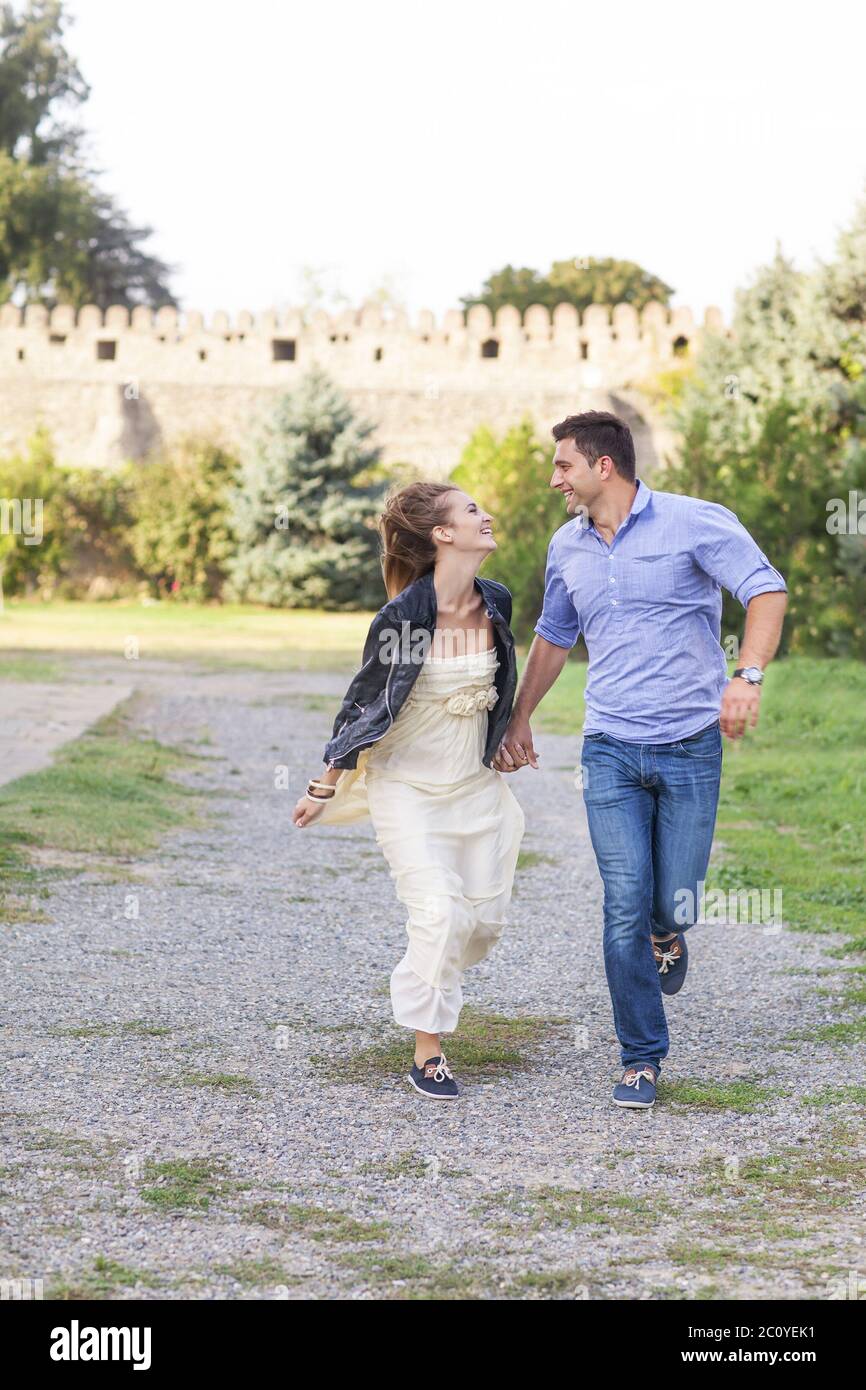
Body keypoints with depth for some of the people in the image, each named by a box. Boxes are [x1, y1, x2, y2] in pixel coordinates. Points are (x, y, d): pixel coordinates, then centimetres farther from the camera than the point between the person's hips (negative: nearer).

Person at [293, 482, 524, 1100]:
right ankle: (427, 1051, -1)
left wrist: (508, 743, 26)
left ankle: (435, 977, 41)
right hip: (407, 786, -5)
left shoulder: (496, 603, -3)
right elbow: (362, 701, -8)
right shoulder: (403, 616, -19)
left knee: (486, 916, 6)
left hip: (477, 786, 5)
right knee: (440, 912, -15)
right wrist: (324, 789, -3)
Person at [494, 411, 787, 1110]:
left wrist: (748, 675, -29)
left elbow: (767, 590, -14)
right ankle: (642, 1057, 7)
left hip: (691, 748, -3)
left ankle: (667, 933, 39)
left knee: (674, 906, 1)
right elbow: (553, 637, 25)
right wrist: (518, 719, 26)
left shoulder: (696, 523, -7)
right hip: (611, 751, 3)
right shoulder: (567, 547, 9)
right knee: (626, 908, -5)